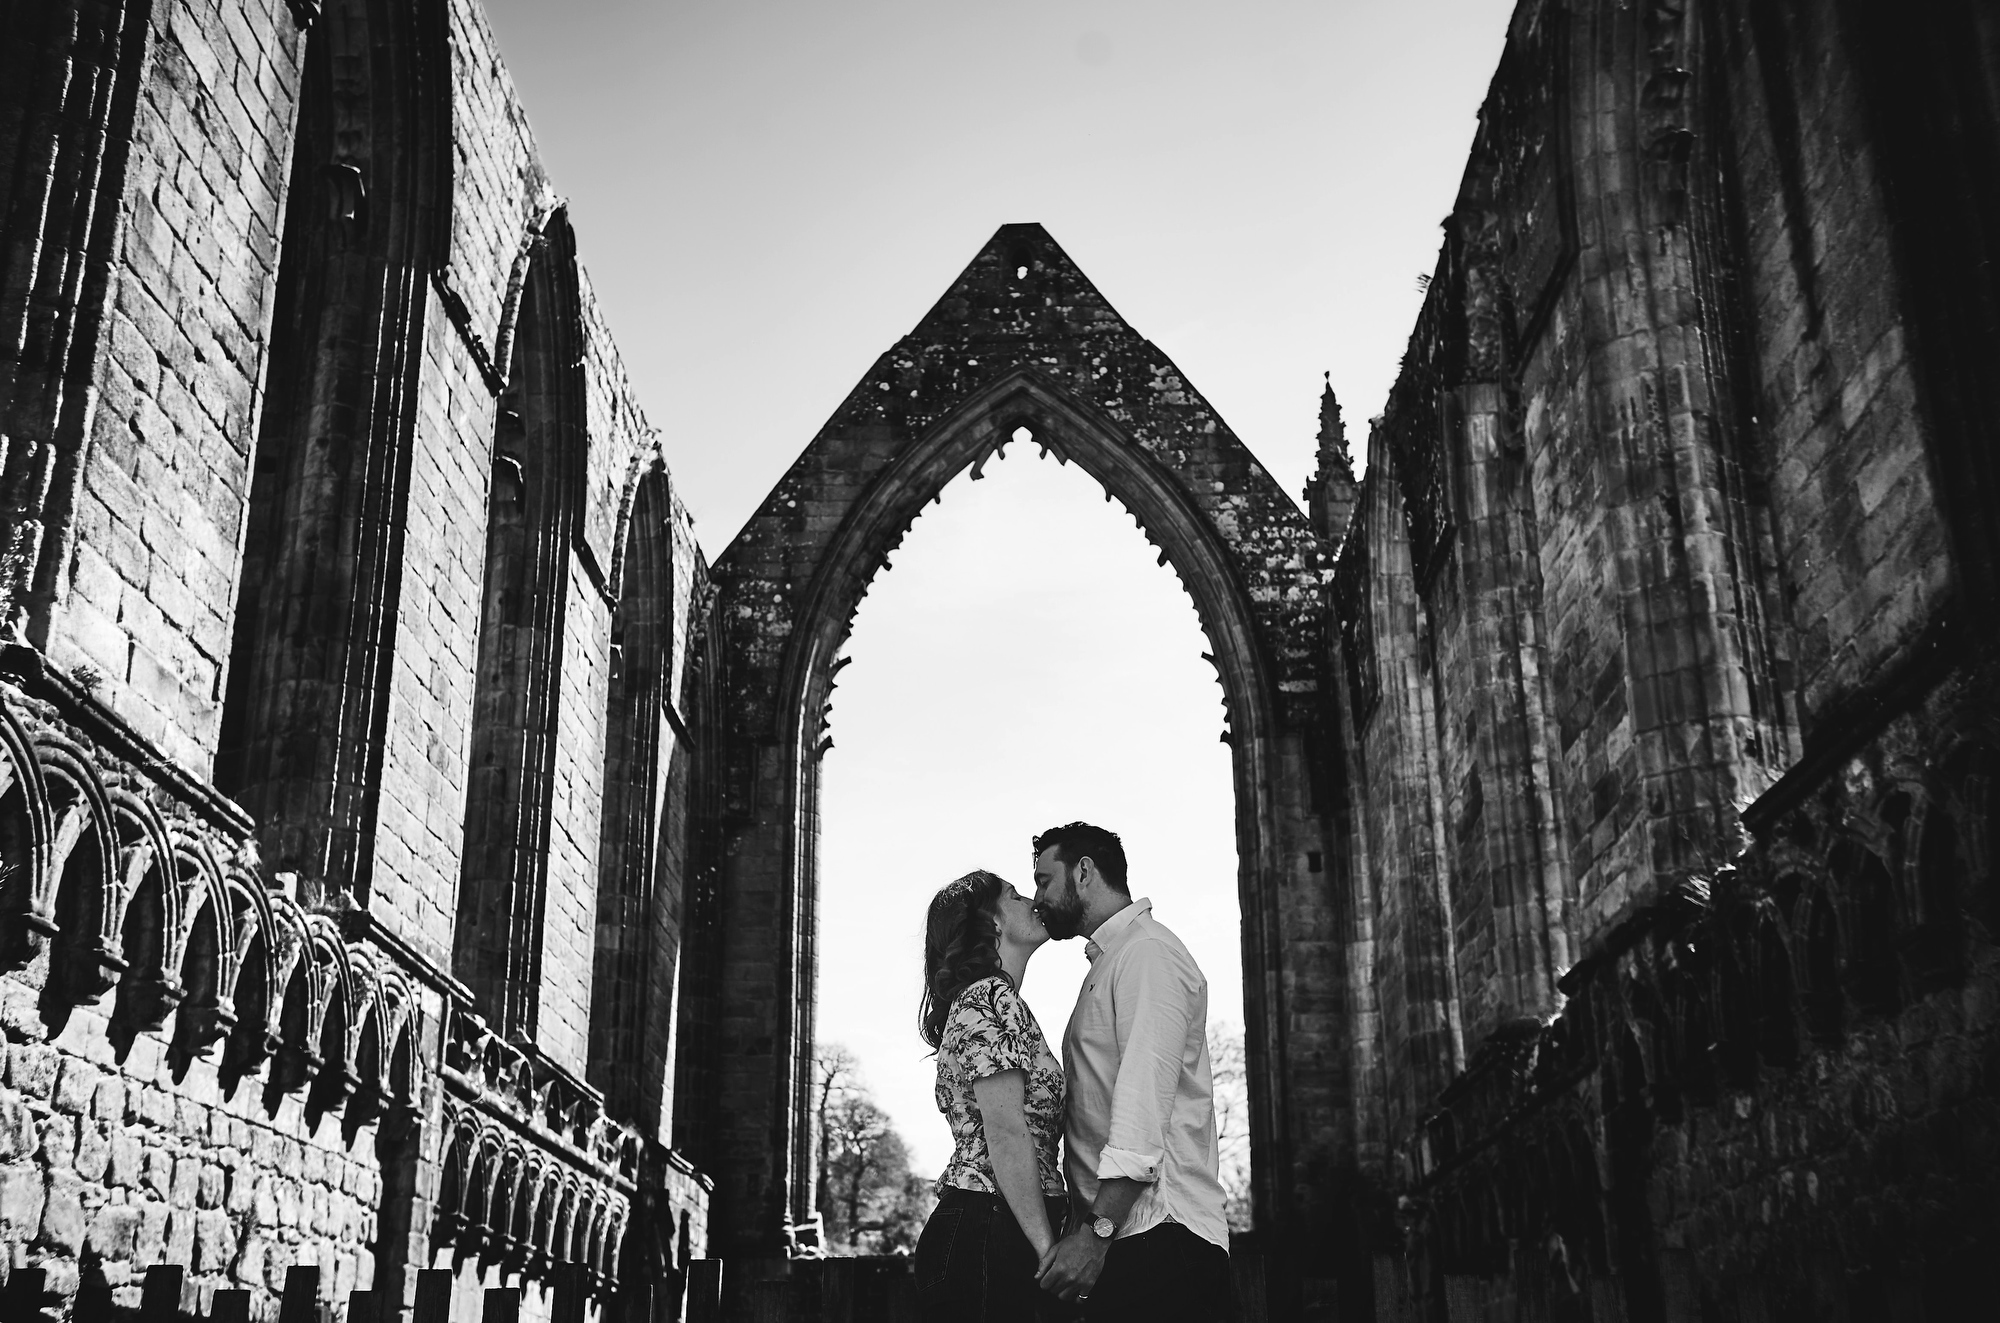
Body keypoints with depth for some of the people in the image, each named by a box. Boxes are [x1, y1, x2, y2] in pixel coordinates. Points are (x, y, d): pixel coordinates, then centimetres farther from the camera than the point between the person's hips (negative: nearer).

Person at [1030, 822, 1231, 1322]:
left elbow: (1146, 1101, -18)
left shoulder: (1148, 951, -6)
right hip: (1121, 1242, 9)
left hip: (1156, 1238, -9)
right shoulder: (1111, 963, 24)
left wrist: (1097, 1231, -23)